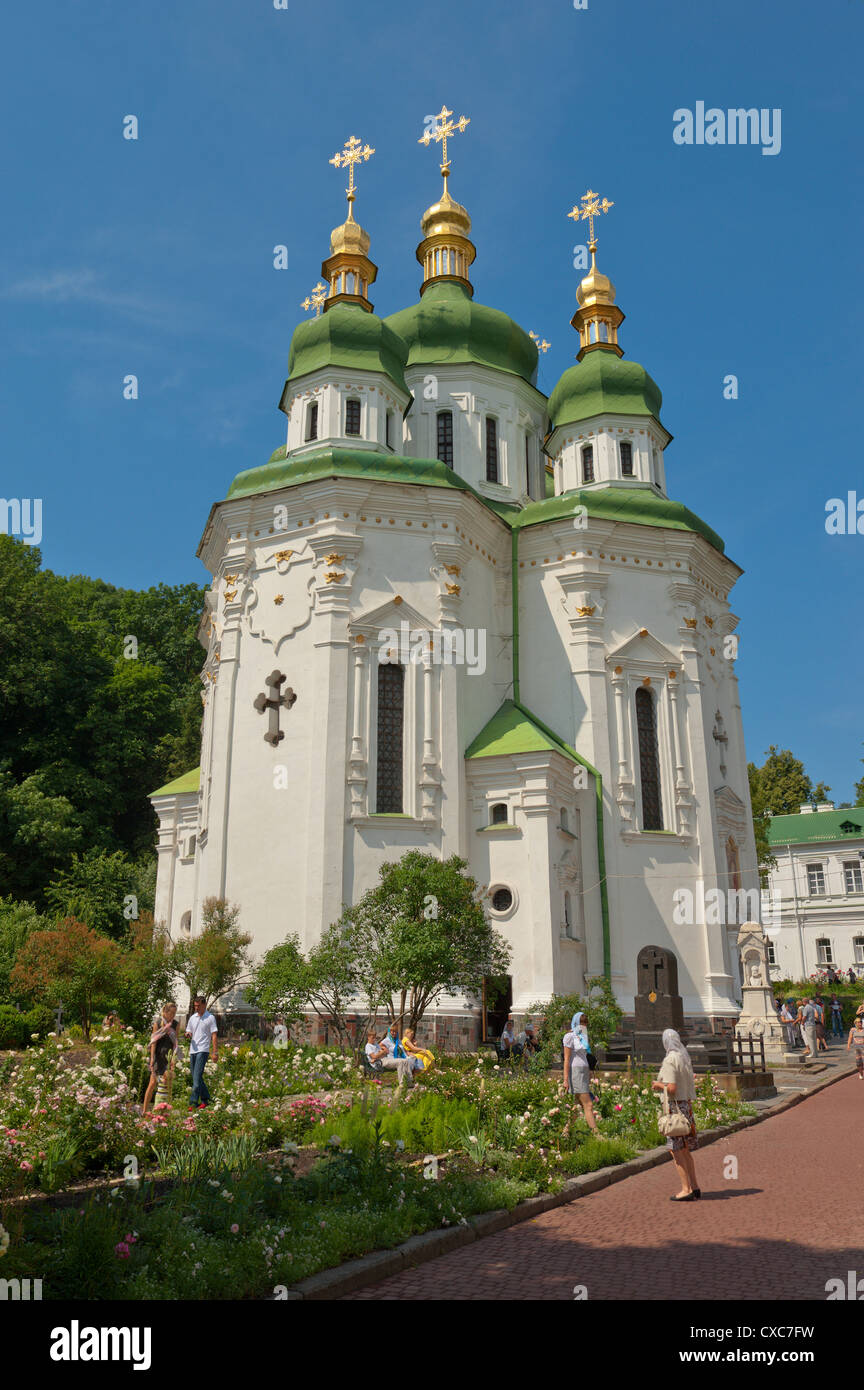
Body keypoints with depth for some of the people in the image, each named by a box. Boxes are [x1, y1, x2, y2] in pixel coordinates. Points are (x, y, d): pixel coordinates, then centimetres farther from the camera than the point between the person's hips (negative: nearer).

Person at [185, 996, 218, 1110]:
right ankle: (205, 1099, 22)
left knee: (197, 1077, -14)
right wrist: (188, 1034, -5)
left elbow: (214, 1036, -5)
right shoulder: (192, 1017, 14)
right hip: (193, 1050, 7)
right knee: (194, 1076, 10)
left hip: (203, 1050, -7)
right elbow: (188, 1032, 20)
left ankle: (193, 1102, -14)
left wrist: (215, 1052, -10)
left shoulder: (210, 1018, -3)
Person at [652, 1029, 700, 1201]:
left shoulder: (670, 1060, -15)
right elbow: (690, 1083, 15)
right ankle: (694, 1187, 16)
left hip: (675, 1106, -8)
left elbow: (671, 1088, -22)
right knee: (685, 1150, 14)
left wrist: (658, 1085, -3)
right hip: (687, 1105, 8)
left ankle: (686, 1189, -3)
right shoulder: (685, 1058, 9)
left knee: (677, 1150, -3)